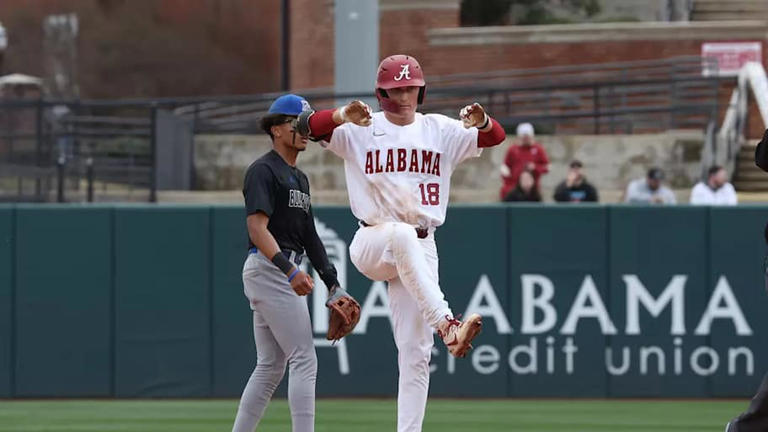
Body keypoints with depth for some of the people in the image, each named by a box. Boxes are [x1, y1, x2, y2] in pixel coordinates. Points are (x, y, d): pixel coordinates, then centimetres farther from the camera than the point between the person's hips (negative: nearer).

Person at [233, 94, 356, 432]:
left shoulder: (299, 177, 21)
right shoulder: (264, 170, -9)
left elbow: (309, 235, 23)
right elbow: (257, 227, -21)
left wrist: (333, 284, 18)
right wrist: (289, 270, -32)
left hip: (284, 272, 10)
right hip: (268, 268, -10)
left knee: (270, 365, 11)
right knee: (304, 359, -12)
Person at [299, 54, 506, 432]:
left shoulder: (440, 130, 10)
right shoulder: (360, 130, 2)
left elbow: (494, 137, -1)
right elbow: (308, 126, -14)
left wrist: (481, 123, -24)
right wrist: (341, 117, -35)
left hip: (421, 249, 4)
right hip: (371, 242, -4)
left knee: (416, 352, -3)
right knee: (402, 234, -40)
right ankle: (446, 324, -52)